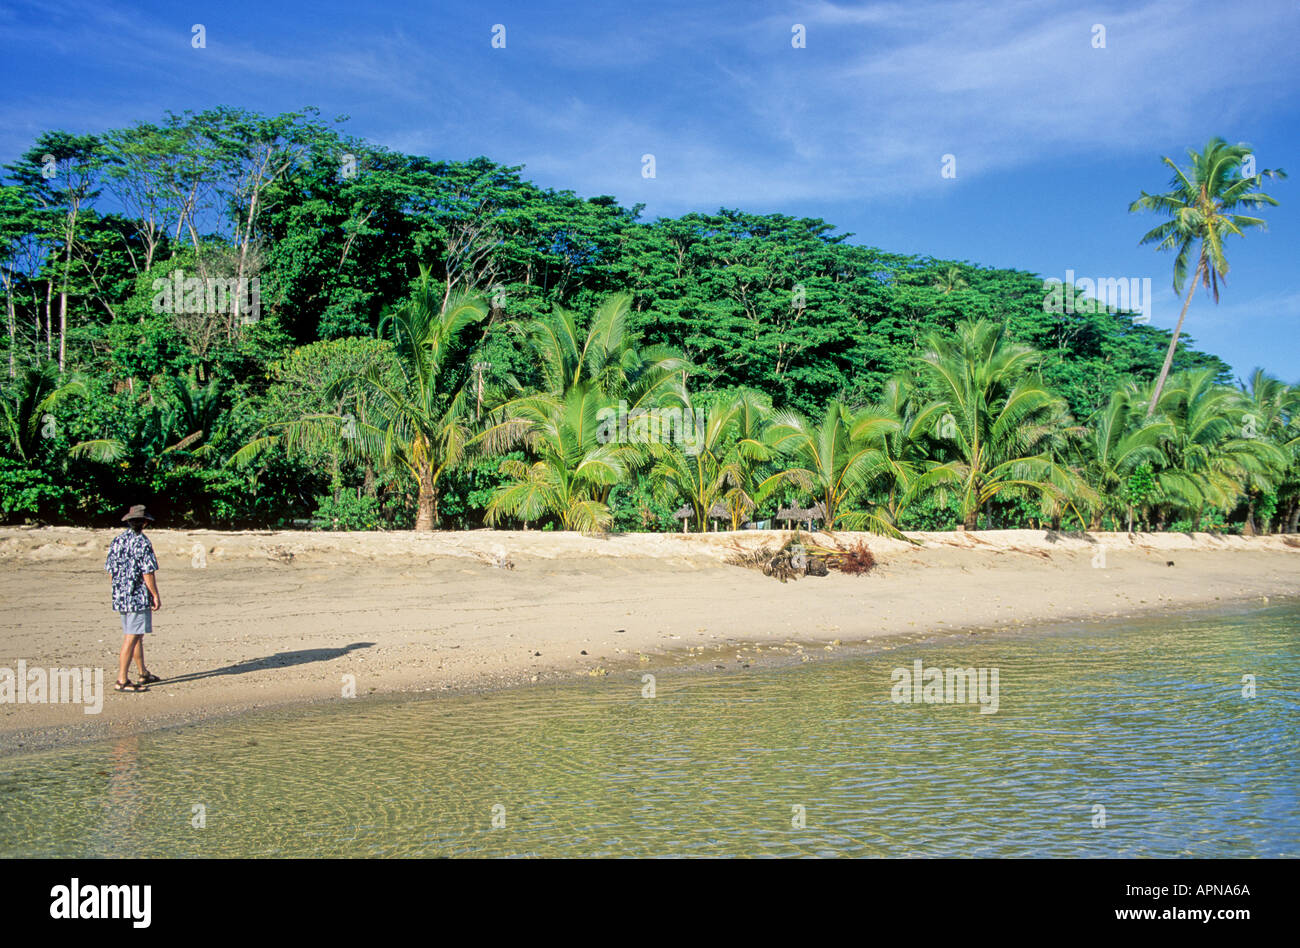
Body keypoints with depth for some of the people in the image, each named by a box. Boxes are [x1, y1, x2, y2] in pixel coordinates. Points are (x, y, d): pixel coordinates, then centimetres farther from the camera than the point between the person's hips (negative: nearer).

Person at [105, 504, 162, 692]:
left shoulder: (117, 540, 10)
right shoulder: (142, 542, -14)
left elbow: (110, 568, 14)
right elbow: (148, 573, -16)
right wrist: (155, 595, -9)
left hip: (120, 596, 9)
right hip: (138, 596, -9)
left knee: (137, 635, 18)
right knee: (132, 638, -6)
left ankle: (144, 674, 29)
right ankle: (122, 680, -6)